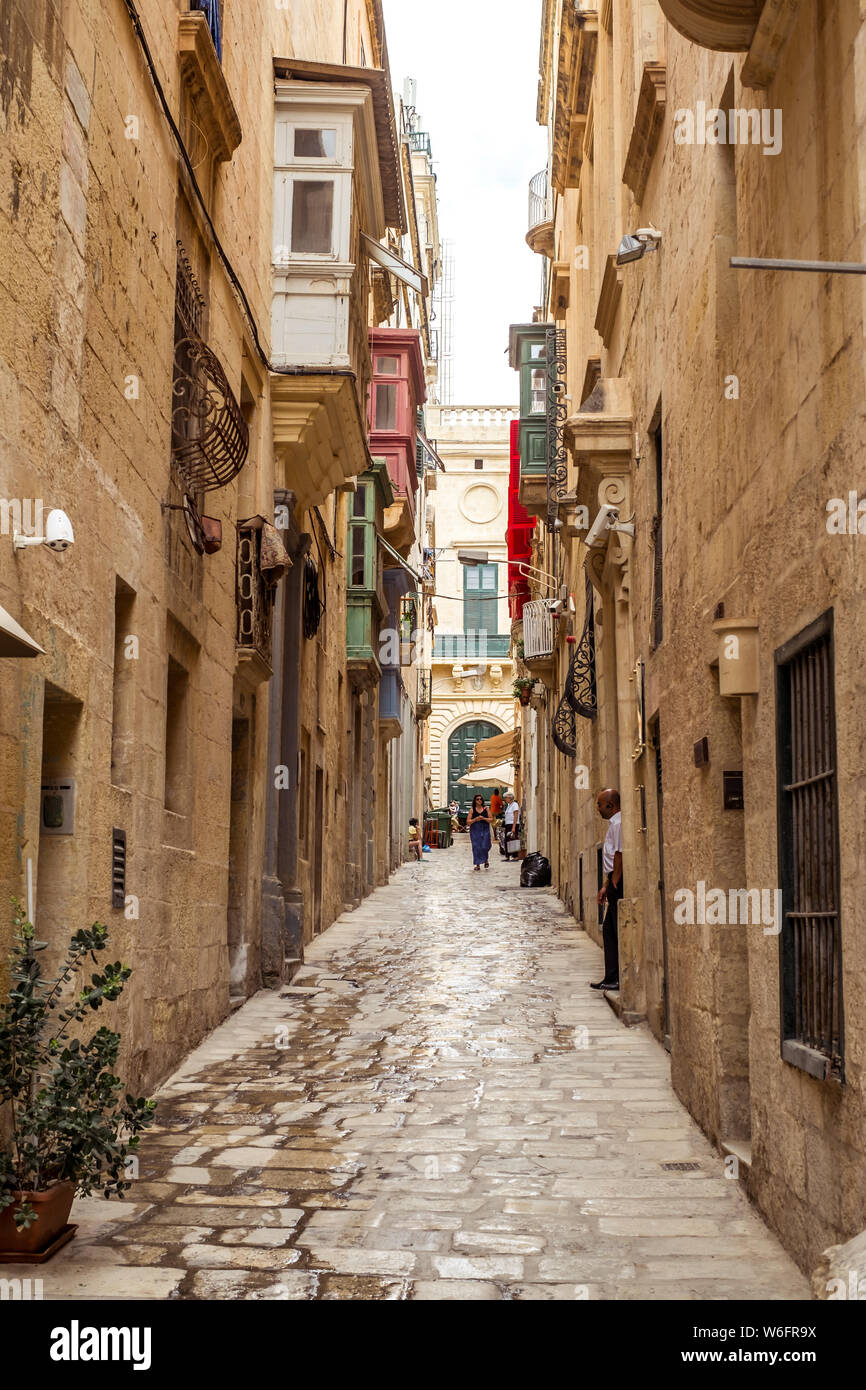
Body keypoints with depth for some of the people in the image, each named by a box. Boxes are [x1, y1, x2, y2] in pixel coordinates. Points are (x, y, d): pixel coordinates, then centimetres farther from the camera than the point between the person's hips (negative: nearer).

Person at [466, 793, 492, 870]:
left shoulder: (486, 809, 6)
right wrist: (475, 819, -14)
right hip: (475, 831, 0)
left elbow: (491, 819, 4)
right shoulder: (472, 810, 3)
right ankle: (477, 865, 6)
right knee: (476, 847, -2)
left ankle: (485, 861, 21)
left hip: (485, 830, 0)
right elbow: (468, 822, 0)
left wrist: (483, 818, -12)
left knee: (485, 846, -8)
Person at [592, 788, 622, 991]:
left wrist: (614, 885, -18)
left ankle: (617, 979, -2)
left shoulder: (618, 824, -14)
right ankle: (612, 978, 18)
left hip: (619, 884, -11)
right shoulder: (613, 823, 18)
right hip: (615, 883, 11)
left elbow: (619, 855, -20)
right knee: (609, 931, 13)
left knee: (619, 931, -6)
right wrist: (607, 887, 22)